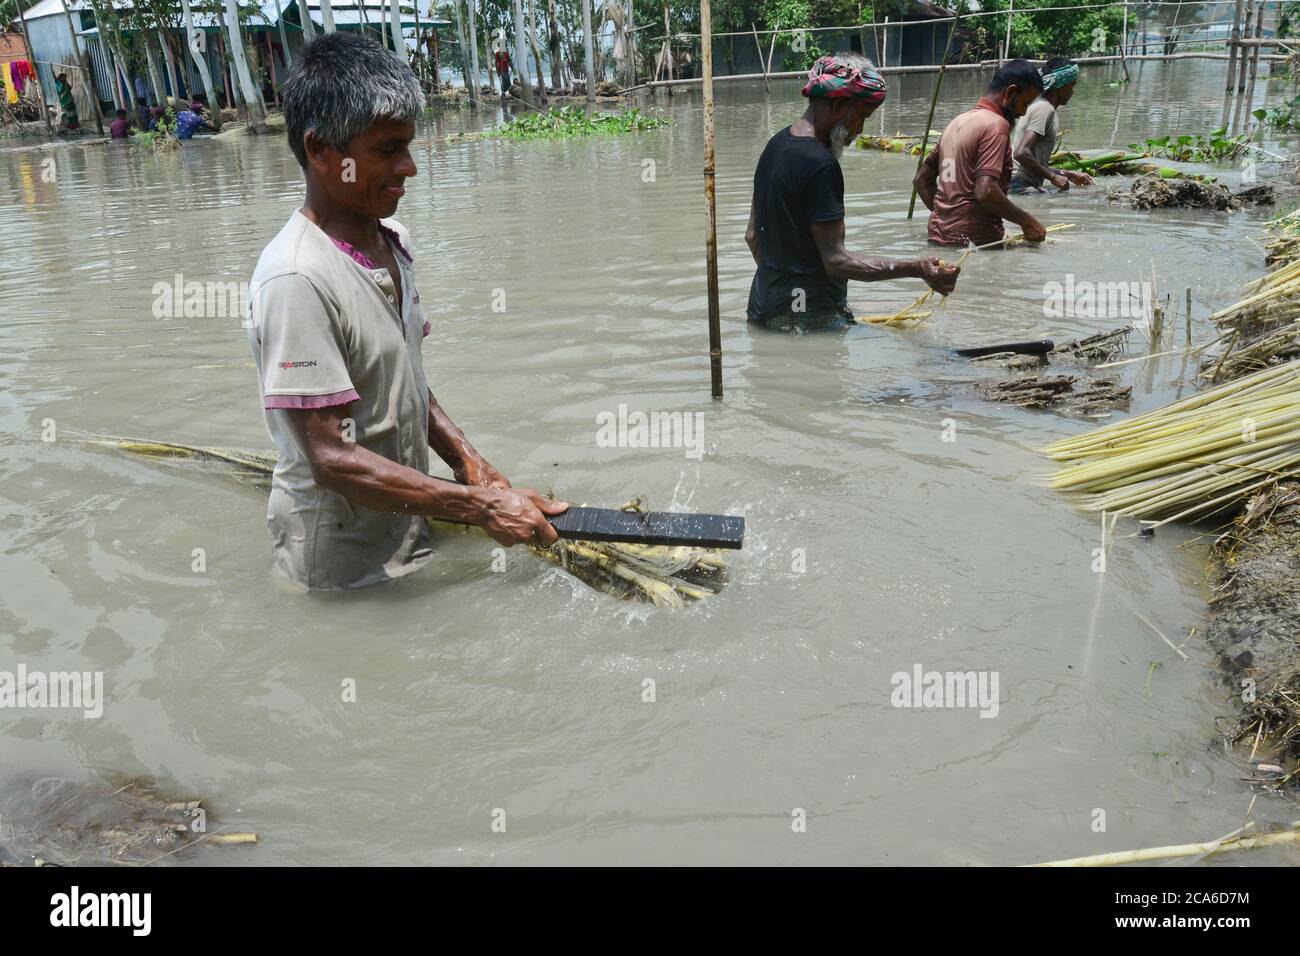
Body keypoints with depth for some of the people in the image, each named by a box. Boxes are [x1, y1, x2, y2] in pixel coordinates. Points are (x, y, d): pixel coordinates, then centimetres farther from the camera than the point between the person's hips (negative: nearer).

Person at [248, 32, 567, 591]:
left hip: (409, 537, 8)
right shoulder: (297, 279, -25)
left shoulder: (391, 241, 3)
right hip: (345, 567, -7)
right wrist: (482, 507, -24)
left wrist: (466, 460, -1)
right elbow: (335, 460, -27)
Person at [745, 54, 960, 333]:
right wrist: (917, 270, -20)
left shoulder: (775, 145, 11)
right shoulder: (820, 164, -18)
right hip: (807, 317, -10)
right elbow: (836, 262, -19)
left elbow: (752, 236, 18)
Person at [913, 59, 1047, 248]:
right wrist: (1026, 222, -8)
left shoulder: (957, 122, 19)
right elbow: (986, 191, -19)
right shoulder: (996, 124, -7)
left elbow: (921, 179, 23)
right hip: (976, 239, -9)